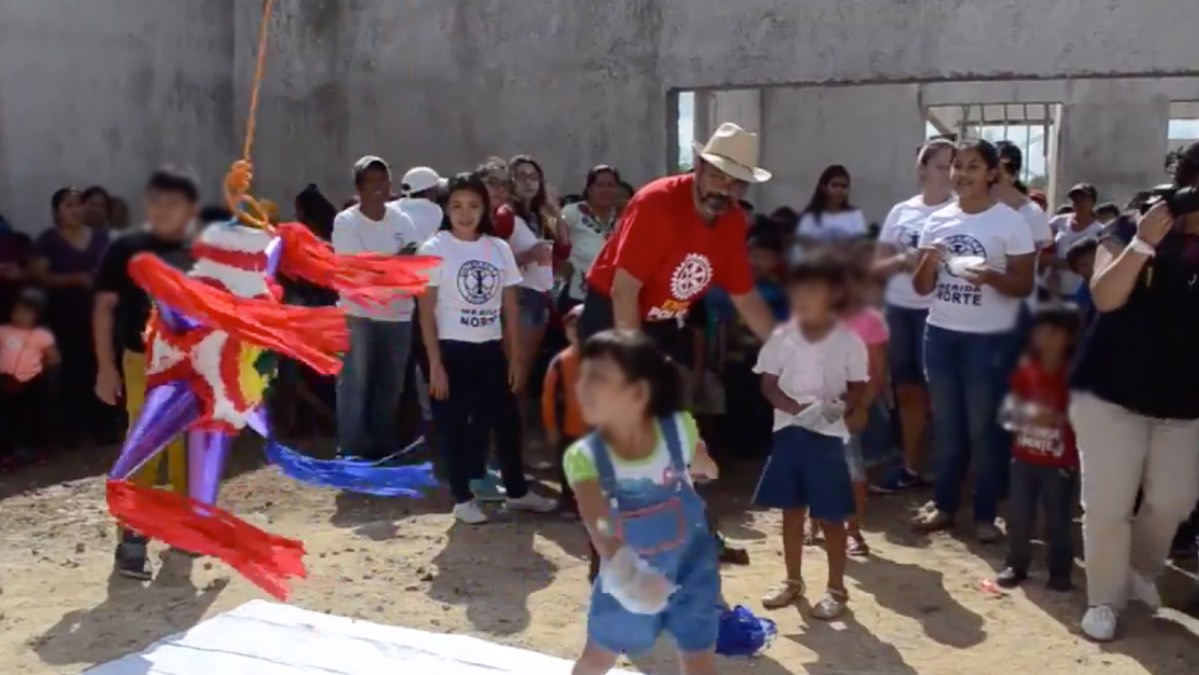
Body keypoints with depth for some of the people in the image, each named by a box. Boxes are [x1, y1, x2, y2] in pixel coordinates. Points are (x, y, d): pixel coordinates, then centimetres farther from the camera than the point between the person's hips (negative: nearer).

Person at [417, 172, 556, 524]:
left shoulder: (499, 249, 5)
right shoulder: (434, 249, -6)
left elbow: (510, 308, 7)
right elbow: (426, 312, -8)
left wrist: (516, 357, 3)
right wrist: (435, 364, -12)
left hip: (491, 349, 4)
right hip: (453, 350, -4)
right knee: (455, 424, 4)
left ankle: (517, 490, 27)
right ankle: (462, 498, 16)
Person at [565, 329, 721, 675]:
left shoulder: (679, 430, -22)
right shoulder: (585, 456, -26)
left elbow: (707, 469, 7)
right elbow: (598, 524, -45)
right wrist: (620, 567, -58)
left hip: (690, 568, 0)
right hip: (628, 577, 1)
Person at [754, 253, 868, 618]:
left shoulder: (848, 341, -7)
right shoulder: (782, 337, 0)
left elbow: (858, 390, -3)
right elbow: (769, 385, 0)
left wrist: (840, 408, -24)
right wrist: (796, 408, -17)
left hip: (828, 436, -3)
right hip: (788, 432, 3)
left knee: (829, 517, 4)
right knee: (791, 511, 14)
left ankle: (836, 588, 19)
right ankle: (793, 580, 30)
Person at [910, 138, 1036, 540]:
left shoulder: (1011, 222, -6)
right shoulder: (937, 221, 7)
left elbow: (1024, 285, -7)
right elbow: (921, 287, 8)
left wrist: (991, 276, -25)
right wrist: (928, 263, -13)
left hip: (988, 339, -4)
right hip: (940, 334, 4)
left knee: (983, 427, 3)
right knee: (945, 424, 12)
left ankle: (985, 514, 14)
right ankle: (944, 504, 24)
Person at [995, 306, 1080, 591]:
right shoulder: (1026, 368, 4)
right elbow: (1011, 404, 8)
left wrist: (1057, 418, -25)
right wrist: (1019, 412, -13)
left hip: (1060, 462, -4)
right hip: (1024, 456, 4)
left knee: (1058, 519, 5)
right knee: (1018, 516, 10)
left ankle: (1060, 571, 18)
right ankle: (1015, 565, 22)